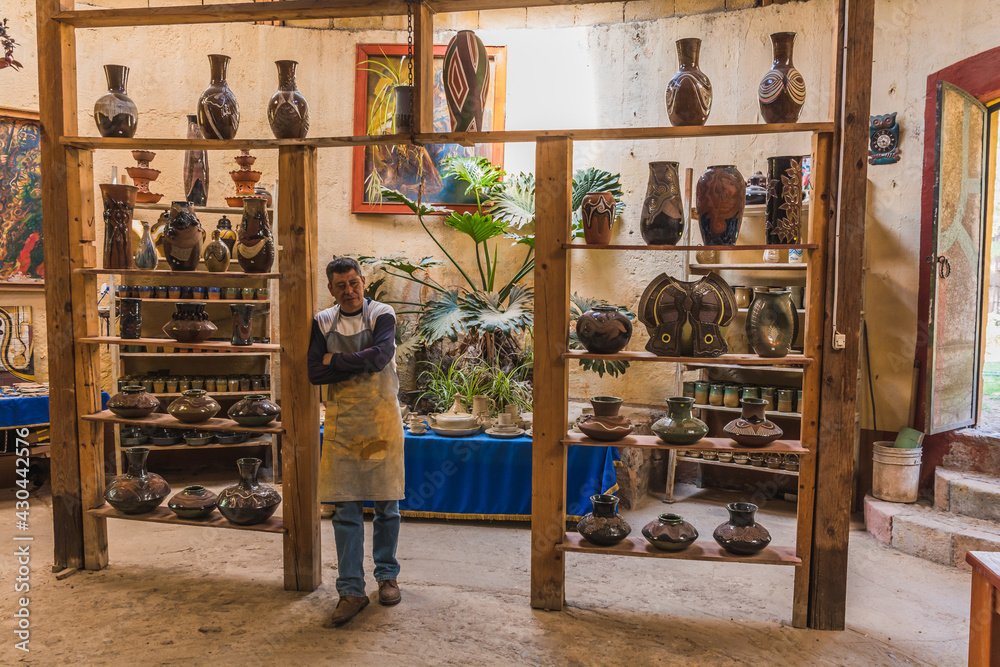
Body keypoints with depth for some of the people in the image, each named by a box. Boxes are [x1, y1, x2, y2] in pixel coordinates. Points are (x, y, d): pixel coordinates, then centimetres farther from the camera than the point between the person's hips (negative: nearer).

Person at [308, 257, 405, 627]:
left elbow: (381, 356, -19)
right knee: (345, 508, 1)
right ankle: (351, 591, 8)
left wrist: (336, 362, -10)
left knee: (386, 503, 8)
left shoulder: (382, 315, -1)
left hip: (381, 419, -1)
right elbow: (315, 373, -4)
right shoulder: (322, 322, 6)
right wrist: (360, 365, -12)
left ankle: (387, 575, 26)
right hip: (341, 422, 2)